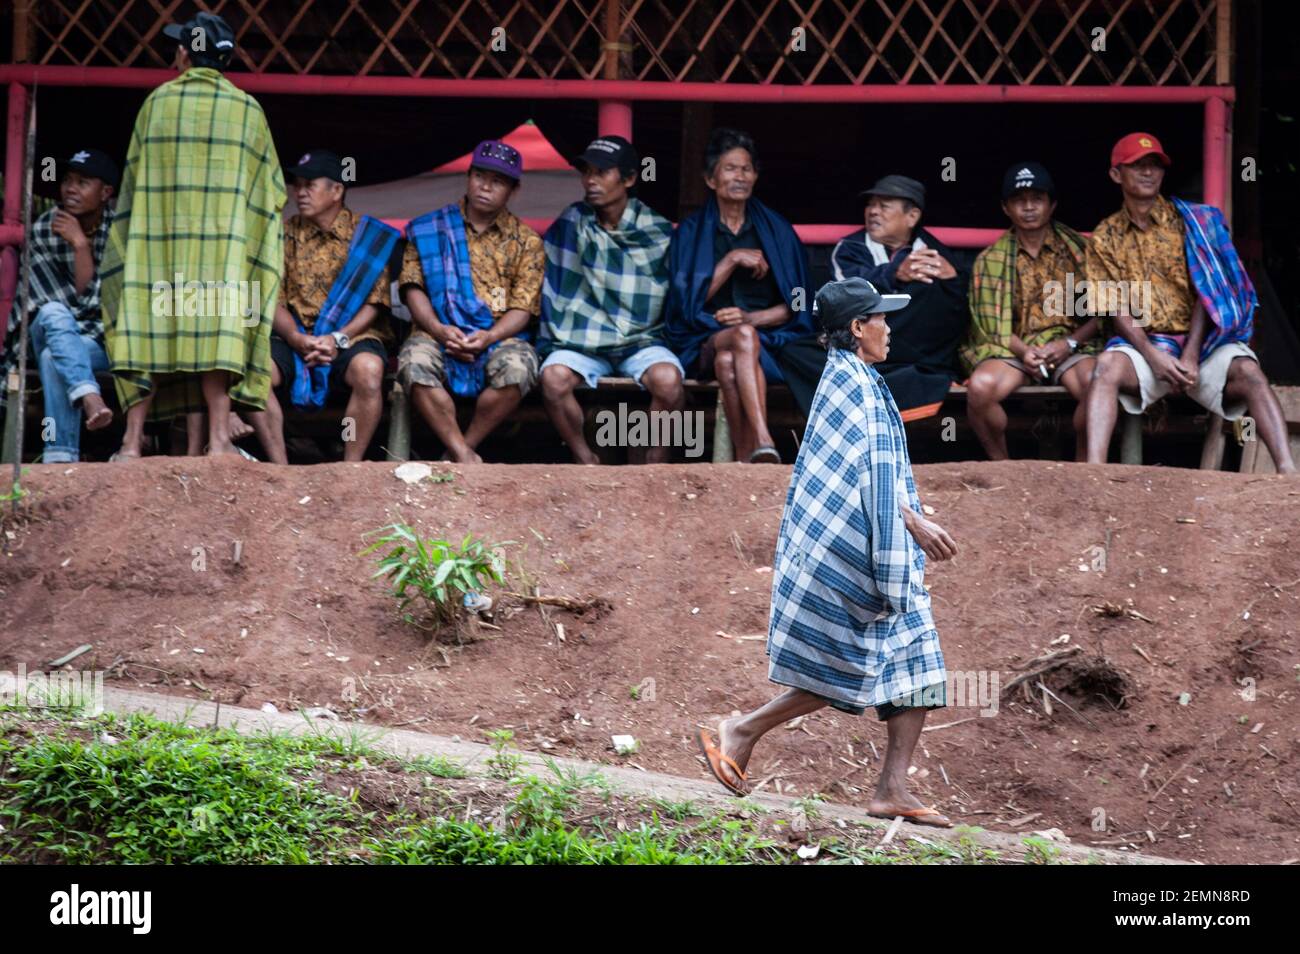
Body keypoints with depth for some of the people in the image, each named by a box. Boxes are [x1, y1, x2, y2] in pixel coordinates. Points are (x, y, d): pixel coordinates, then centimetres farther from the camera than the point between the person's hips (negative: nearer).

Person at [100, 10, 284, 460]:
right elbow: (273, 189, 8)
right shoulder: (248, 110, 3)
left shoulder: (156, 102, 4)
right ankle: (218, 438, -12)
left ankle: (133, 441, -3)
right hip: (223, 245, -1)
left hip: (157, 239, 1)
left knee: (146, 330, 2)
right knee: (216, 330, -3)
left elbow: (133, 178, 10)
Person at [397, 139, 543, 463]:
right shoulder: (430, 229, 12)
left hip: (500, 336, 0)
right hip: (440, 333, 0)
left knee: (517, 369, -35)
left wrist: (489, 337, -15)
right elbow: (413, 287, 5)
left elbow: (524, 306, 4)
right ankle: (465, 458, -31)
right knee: (414, 363, -35)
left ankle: (461, 450, -20)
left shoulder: (526, 241, 12)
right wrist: (438, 329, -13)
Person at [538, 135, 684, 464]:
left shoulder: (658, 232, 3)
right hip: (581, 342, 0)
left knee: (668, 379, -32)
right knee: (554, 377, -31)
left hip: (641, 341, 0)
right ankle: (586, 461, -10)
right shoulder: (572, 223, 3)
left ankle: (656, 465, -9)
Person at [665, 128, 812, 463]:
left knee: (729, 362, -37)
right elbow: (689, 302, 0)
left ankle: (747, 459, -48)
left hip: (769, 341, 0)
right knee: (744, 337, -38)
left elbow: (795, 306, 8)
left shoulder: (777, 230, 14)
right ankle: (764, 444, -53)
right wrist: (732, 260, -8)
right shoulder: (690, 233, 13)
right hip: (705, 343, 0)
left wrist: (751, 318, -10)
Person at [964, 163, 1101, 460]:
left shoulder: (1076, 249, 8)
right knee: (981, 386, -33)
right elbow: (993, 324, 4)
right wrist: (1023, 351, -15)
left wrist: (1069, 343, -11)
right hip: (1014, 349, 1)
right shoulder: (991, 259, 10)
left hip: (1071, 348, 0)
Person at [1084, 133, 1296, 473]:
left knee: (1247, 370, -31)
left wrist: (1191, 356, -16)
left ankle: (1287, 470, -44)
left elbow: (1204, 292, -2)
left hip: (1202, 339, 0)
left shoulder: (1188, 221, 5)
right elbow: (1118, 309, -1)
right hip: (1146, 343, 0)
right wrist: (1154, 358, -18)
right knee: (1109, 365, -33)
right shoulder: (1105, 238, 7)